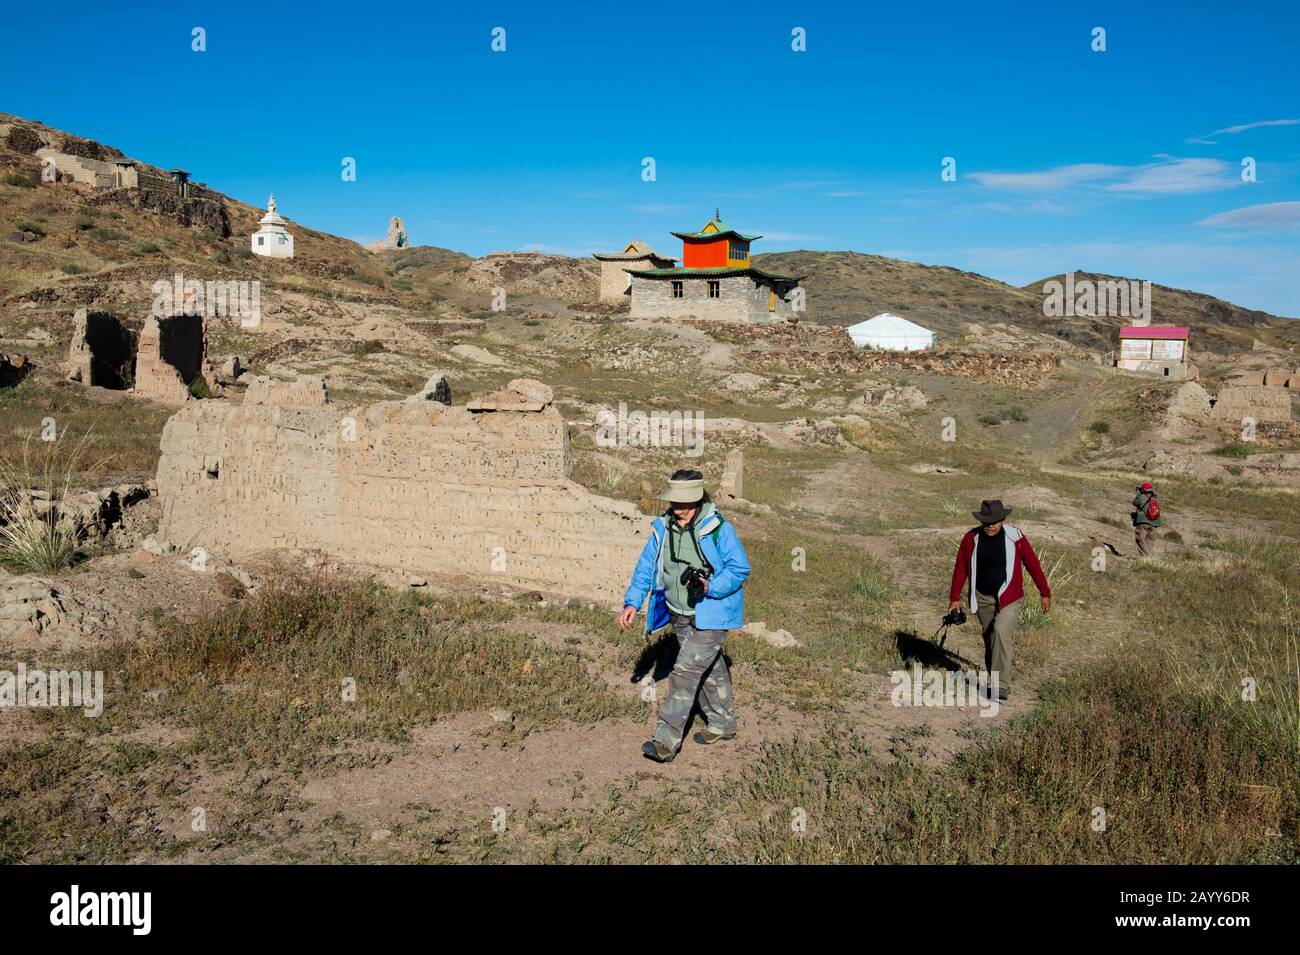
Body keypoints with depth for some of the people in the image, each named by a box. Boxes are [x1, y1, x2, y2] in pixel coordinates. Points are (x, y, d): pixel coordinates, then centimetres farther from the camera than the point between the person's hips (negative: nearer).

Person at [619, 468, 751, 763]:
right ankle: (723, 725, 38)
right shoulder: (662, 527, -1)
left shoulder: (717, 528, -18)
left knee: (685, 672, -13)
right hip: (680, 616, 6)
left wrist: (709, 588, -27)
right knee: (709, 671, 20)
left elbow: (740, 568, -14)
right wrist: (632, 602, -6)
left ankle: (666, 741, -9)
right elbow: (646, 567, 5)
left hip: (710, 615, -6)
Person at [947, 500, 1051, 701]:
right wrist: (954, 598, 3)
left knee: (1001, 632, -23)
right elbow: (960, 569, 3)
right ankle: (994, 683, 28)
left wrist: (1045, 593, 3)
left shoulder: (1015, 537, -10)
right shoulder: (971, 539, -5)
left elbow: (1033, 564, -2)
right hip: (983, 598, 3)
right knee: (989, 641, 11)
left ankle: (1001, 686, -22)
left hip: (1009, 597, -3)